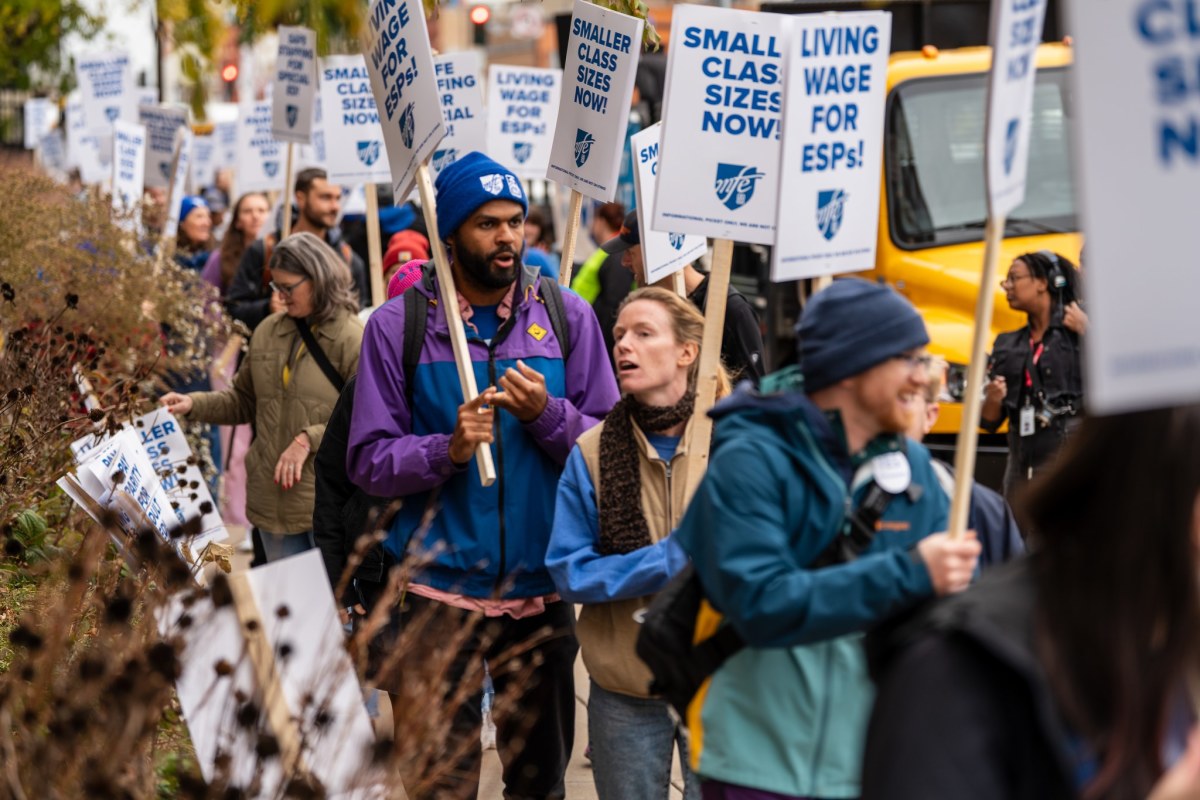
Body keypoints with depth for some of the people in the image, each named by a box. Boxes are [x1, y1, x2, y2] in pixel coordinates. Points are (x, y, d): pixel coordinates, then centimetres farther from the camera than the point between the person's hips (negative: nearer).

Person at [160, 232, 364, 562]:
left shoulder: (352, 340, -10)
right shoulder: (268, 331, 9)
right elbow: (244, 400, 19)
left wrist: (310, 439, -19)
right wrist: (195, 404, 4)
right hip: (274, 499, 6)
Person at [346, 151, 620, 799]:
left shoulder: (567, 316, 3)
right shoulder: (398, 326, -2)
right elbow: (368, 461, -3)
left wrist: (547, 415, -15)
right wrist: (448, 450, -20)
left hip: (542, 589, 2)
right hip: (439, 592, -2)